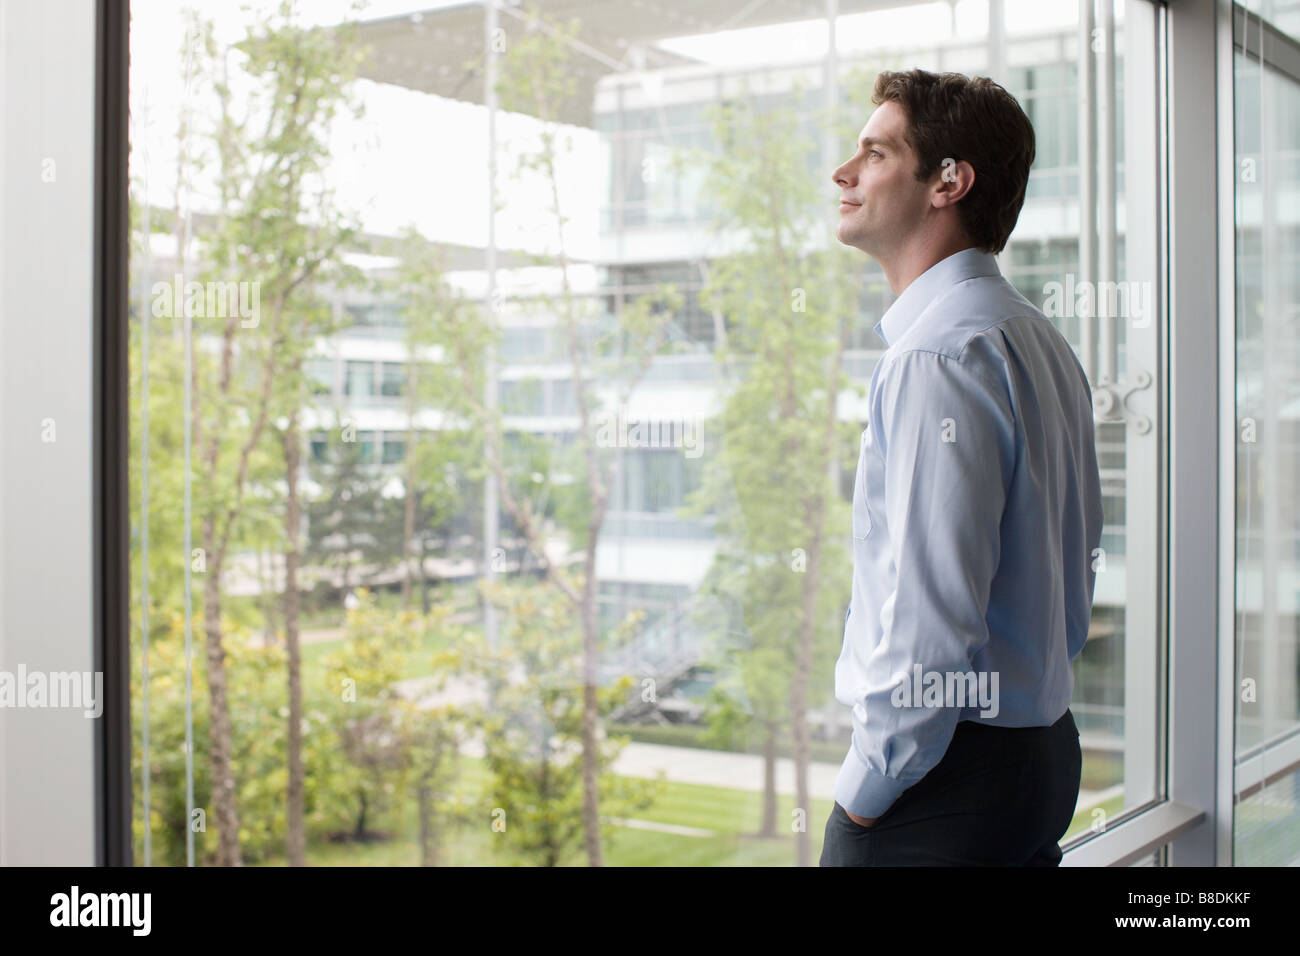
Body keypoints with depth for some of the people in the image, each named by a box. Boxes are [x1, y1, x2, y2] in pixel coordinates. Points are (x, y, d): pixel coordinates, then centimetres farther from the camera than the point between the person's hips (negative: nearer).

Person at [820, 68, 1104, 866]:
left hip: (944, 772, -10)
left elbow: (932, 612, -24)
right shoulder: (1043, 342, 13)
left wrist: (864, 790, -15)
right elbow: (1079, 563, 19)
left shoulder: (937, 355, -19)